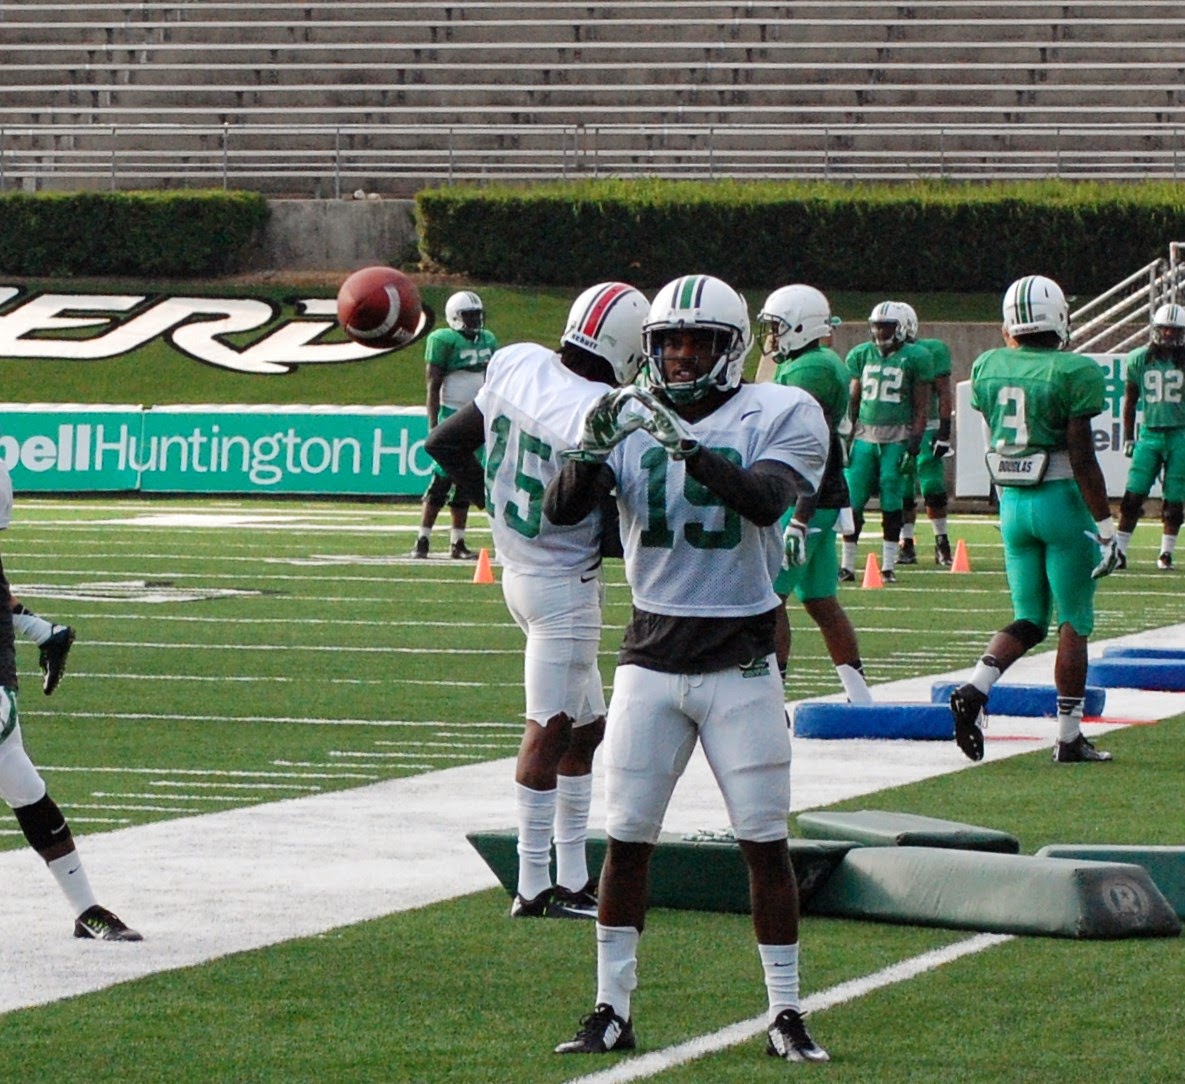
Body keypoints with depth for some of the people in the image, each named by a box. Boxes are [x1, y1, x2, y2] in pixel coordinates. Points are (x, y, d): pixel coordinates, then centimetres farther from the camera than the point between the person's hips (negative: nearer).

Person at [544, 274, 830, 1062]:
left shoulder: (777, 416, -3)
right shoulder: (630, 419, 4)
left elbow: (766, 500, -22)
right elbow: (560, 510, -8)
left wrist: (697, 455, -38)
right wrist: (594, 451, -28)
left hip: (740, 657, -2)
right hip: (653, 650, 2)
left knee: (765, 839, -2)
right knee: (627, 836, 1)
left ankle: (787, 1014, 7)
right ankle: (612, 1011, 9)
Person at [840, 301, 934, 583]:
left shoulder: (914, 358, -4)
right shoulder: (861, 355, 8)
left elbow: (921, 407, -2)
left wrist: (915, 443, -9)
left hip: (897, 438, -3)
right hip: (865, 434, 3)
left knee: (891, 503, -4)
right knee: (852, 501, 0)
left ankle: (889, 566, 4)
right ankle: (847, 565, 7)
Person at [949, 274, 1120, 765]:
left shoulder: (990, 368, 3)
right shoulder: (1072, 373, -14)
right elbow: (1082, 457, -16)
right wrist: (1105, 525, -12)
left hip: (1011, 501, 5)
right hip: (1062, 502, -5)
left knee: (1029, 619, 15)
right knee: (1073, 622, 5)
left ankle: (973, 688, -9)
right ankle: (1069, 737, 7)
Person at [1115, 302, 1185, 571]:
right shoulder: (1139, 360, 3)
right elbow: (1130, 400, 12)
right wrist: (1128, 437, 11)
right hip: (1150, 433, 1)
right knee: (1133, 496, -5)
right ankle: (1119, 551, -1)